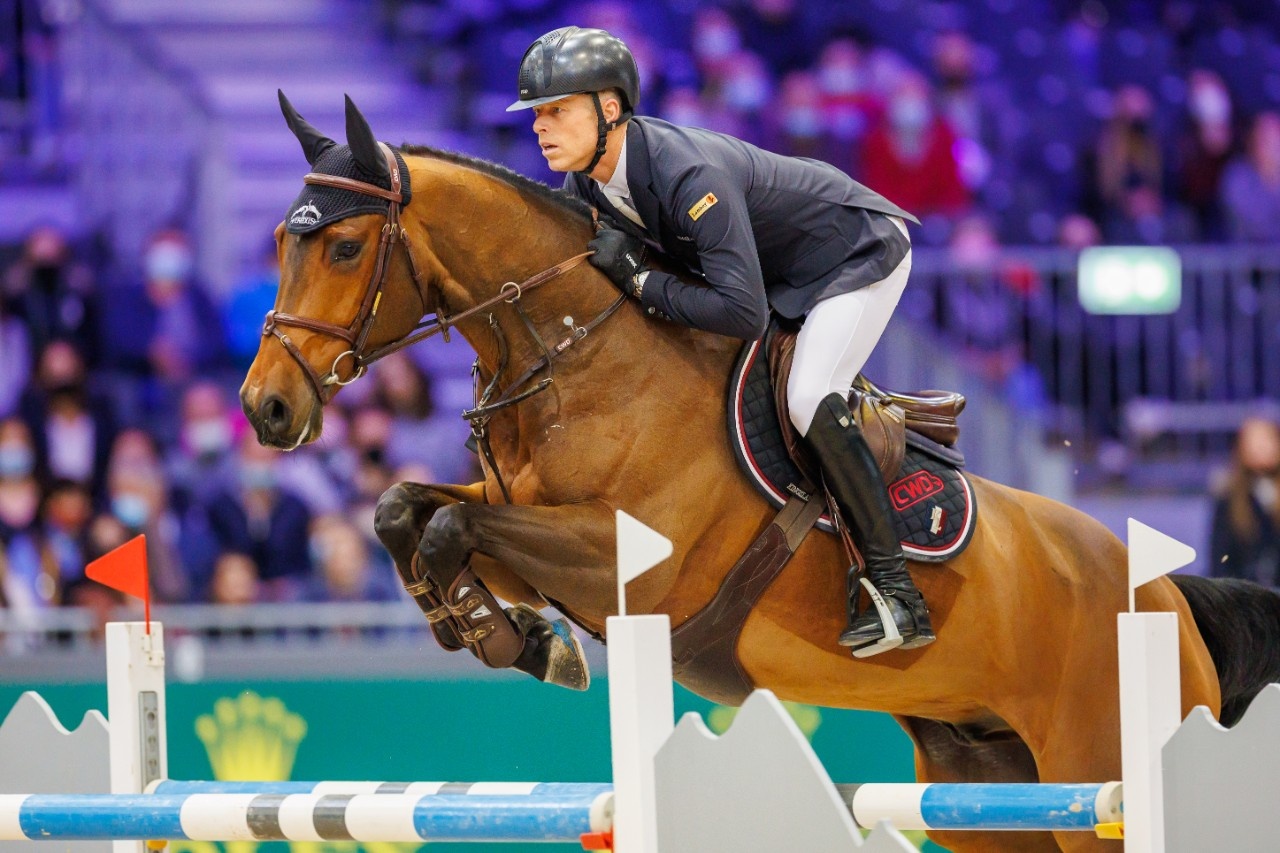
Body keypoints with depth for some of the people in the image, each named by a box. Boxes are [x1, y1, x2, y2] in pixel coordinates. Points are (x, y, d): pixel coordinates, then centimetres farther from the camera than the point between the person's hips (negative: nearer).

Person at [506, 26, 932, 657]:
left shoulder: (689, 174, -40)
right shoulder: (585, 183, -13)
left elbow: (744, 314, -43)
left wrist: (639, 280, -37)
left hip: (858, 252, -9)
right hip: (776, 264, 9)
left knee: (809, 403, -26)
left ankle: (897, 592, -21)